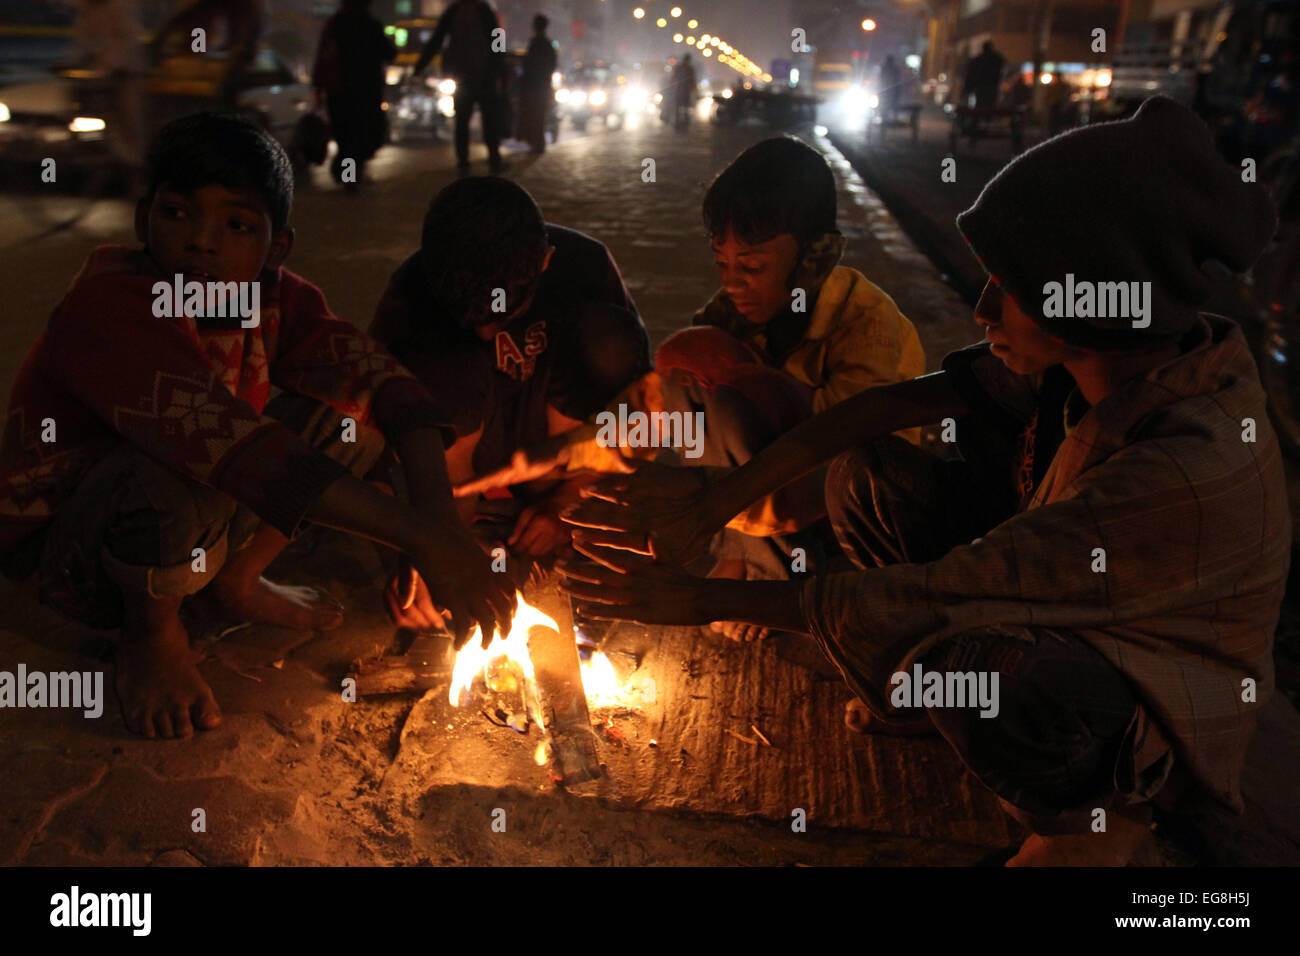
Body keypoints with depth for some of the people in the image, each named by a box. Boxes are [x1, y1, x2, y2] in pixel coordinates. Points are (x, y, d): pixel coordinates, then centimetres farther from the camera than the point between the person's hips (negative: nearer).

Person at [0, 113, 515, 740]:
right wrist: (421, 541, -46)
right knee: (185, 477, -40)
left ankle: (235, 580, 7)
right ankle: (151, 636, -6)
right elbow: (240, 453, -42)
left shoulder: (274, 299, -10)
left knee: (356, 402, -9)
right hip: (63, 551, -6)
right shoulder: (106, 309, -31)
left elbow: (390, 384, -18)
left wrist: (441, 521, -37)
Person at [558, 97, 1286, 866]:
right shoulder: (1095, 352, -16)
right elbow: (896, 405, -13)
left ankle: (1104, 810, -7)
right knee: (867, 476, -7)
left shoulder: (1194, 470, -38)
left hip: (1153, 709, -6)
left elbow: (941, 594, -36)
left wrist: (703, 599, -28)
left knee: (970, 656, -40)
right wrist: (707, 510, -17)